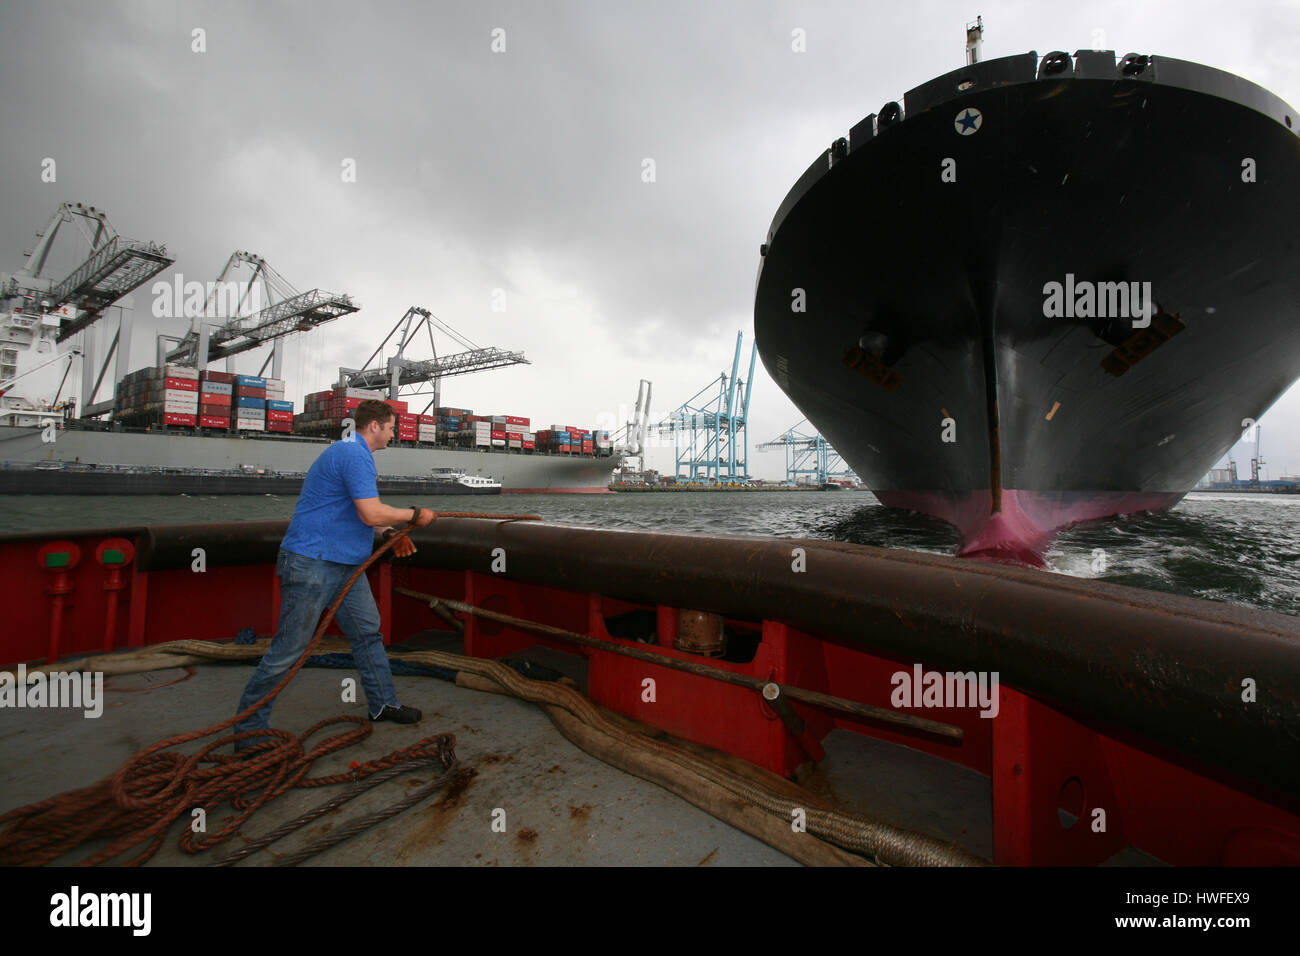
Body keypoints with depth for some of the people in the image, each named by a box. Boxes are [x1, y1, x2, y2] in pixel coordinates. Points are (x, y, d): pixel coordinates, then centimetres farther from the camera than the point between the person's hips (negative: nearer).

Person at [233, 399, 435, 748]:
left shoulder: (350, 452, 17)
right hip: (312, 565, -11)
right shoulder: (355, 454, -18)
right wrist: (414, 516, -11)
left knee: (368, 633, 15)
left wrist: (391, 534, 16)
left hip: (345, 565, 11)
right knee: (288, 650, 0)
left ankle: (383, 704, 28)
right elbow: (372, 513, -25)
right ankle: (249, 731, 16)